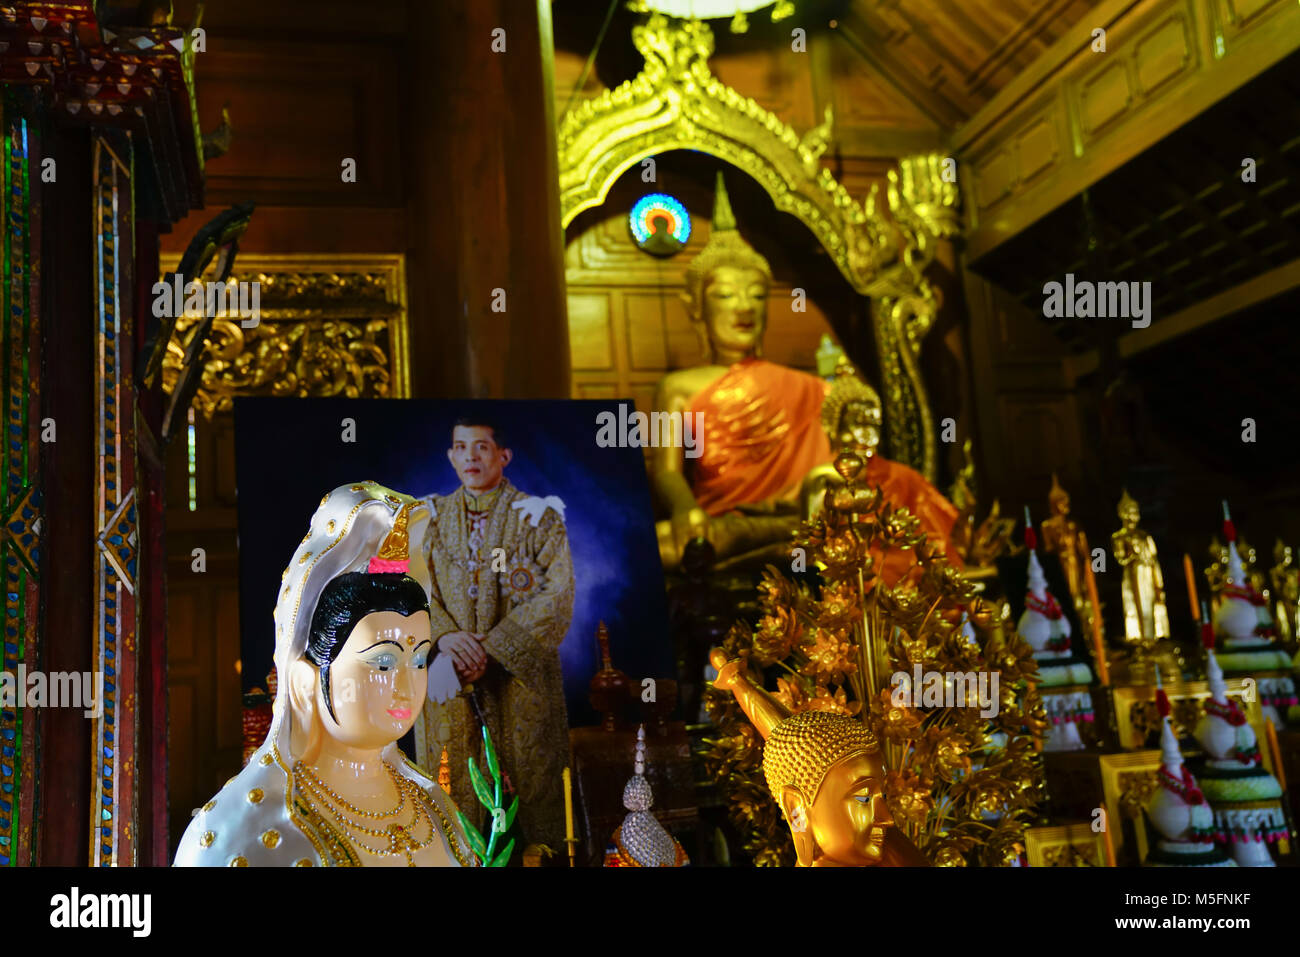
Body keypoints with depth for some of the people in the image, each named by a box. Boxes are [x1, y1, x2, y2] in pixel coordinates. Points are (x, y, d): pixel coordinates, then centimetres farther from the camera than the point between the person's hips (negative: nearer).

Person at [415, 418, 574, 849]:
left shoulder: (537, 516, -2)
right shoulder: (432, 517, 9)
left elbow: (557, 595, -10)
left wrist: (493, 647, -16)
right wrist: (444, 634, -17)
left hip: (518, 676, -2)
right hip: (449, 675, 3)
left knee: (525, 778, 3)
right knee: (453, 781, 6)